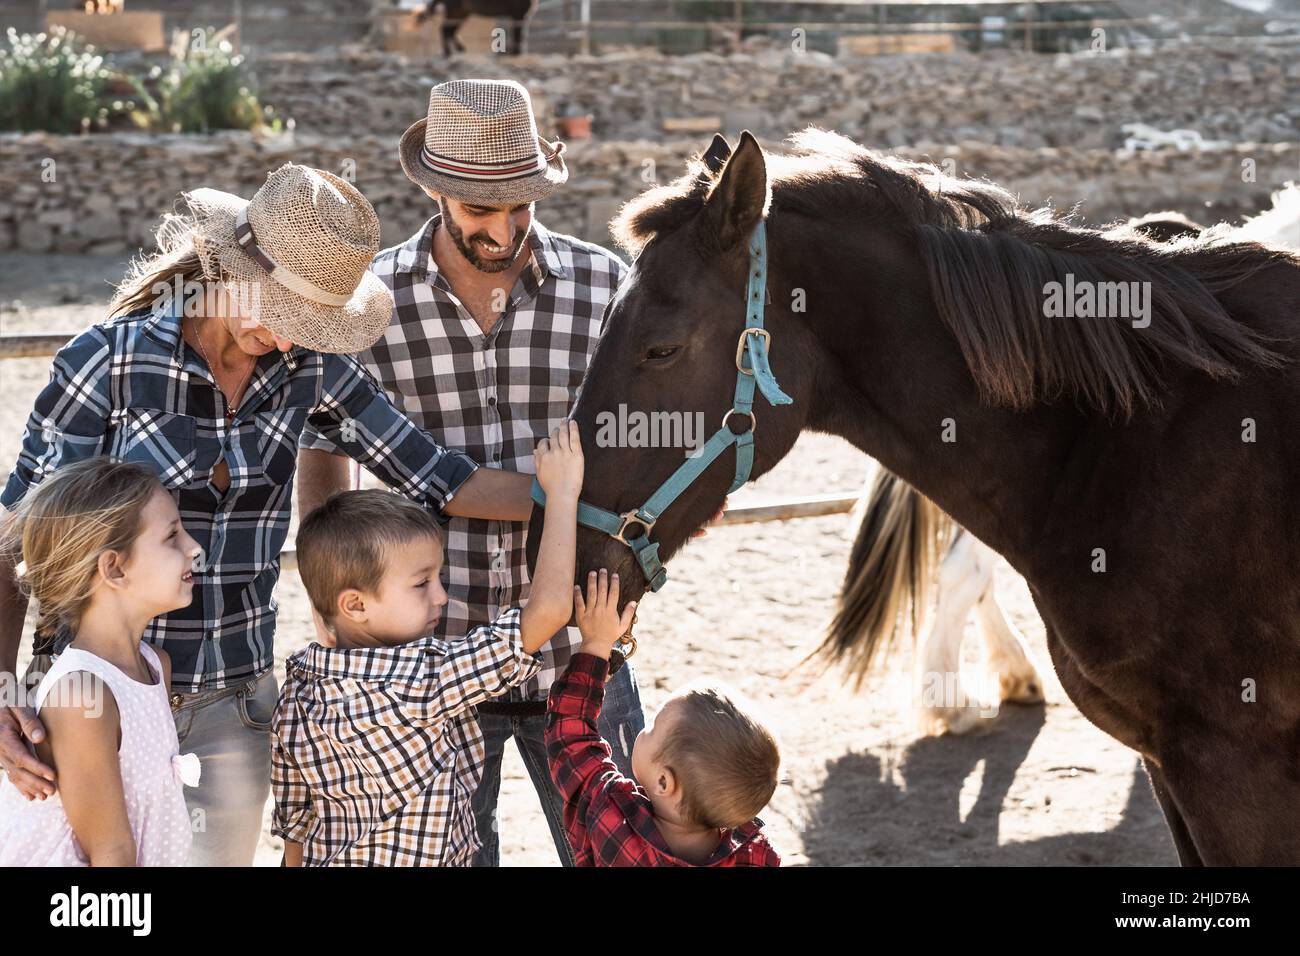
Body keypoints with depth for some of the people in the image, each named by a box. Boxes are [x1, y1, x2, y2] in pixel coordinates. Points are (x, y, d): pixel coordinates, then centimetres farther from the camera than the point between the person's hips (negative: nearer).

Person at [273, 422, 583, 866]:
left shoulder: (299, 690, -5)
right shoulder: (419, 681, -27)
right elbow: (548, 611, -29)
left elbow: (294, 827, 4)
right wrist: (562, 490, -21)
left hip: (334, 859, 8)